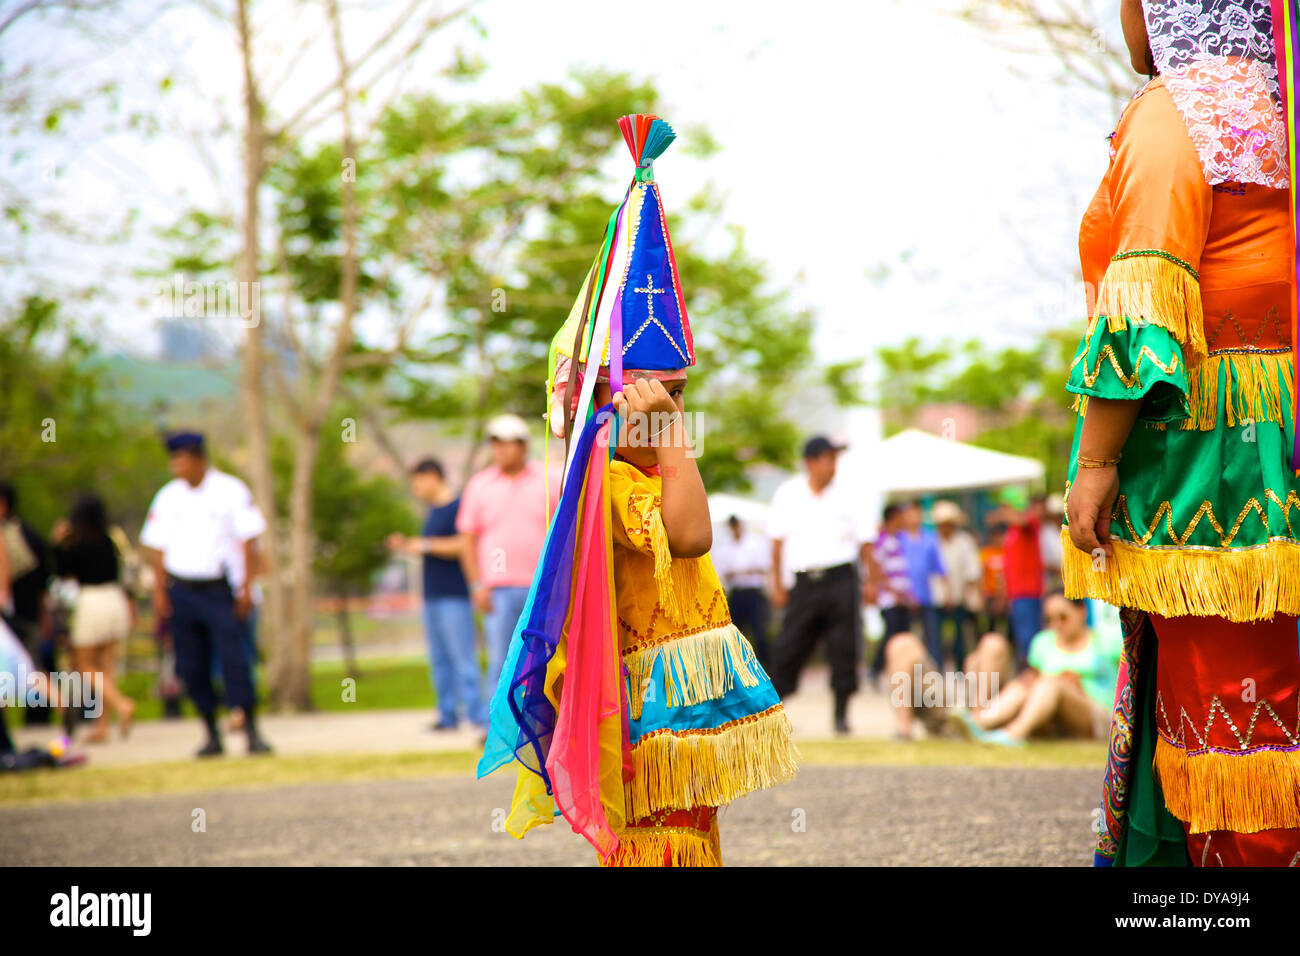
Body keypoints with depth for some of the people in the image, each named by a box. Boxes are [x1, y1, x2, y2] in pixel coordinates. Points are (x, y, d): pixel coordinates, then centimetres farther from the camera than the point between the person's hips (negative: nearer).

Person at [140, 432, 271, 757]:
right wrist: (159, 590, 2)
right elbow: (158, 547, 10)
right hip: (181, 591, 3)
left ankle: (251, 731, -7)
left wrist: (247, 587, -7)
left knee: (234, 657, -11)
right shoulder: (168, 497, 7)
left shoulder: (231, 491, -2)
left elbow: (248, 541, -1)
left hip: (219, 588, -3)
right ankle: (212, 734, 14)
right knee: (191, 666, 3)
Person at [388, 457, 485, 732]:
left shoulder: (457, 507, -10)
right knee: (439, 658, 8)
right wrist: (406, 544, 13)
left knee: (462, 656, -11)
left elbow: (463, 545, -20)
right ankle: (448, 715, 10)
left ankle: (477, 714, -12)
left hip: (454, 596, -9)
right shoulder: (433, 511, 18)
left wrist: (425, 544, -14)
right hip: (433, 596, 9)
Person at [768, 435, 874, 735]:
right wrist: (777, 585, 4)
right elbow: (778, 541, 7)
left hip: (841, 578, 0)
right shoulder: (787, 495, 4)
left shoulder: (846, 497, 5)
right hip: (805, 582, 0)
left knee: (844, 648, 0)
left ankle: (841, 713, 11)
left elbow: (864, 542, 8)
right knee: (788, 648, -2)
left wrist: (868, 582, 2)